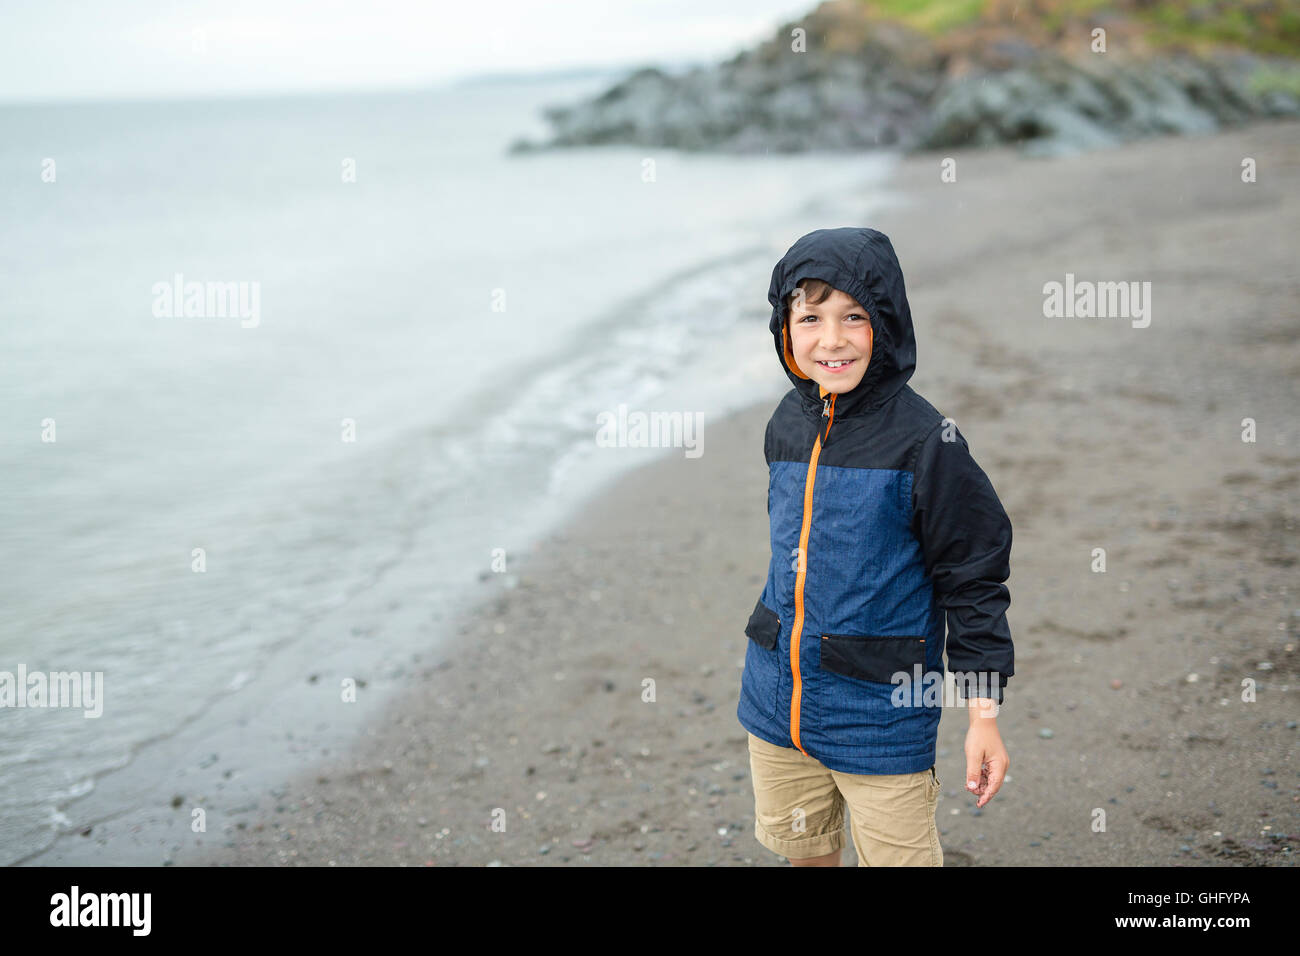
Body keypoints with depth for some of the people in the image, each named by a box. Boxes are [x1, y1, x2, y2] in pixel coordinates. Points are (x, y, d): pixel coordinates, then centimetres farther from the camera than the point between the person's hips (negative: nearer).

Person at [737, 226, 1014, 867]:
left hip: (881, 716, -5)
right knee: (801, 849, 20)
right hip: (777, 706, 5)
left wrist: (984, 716, -11)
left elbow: (974, 581, -11)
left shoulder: (925, 441, -15)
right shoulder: (787, 424, 2)